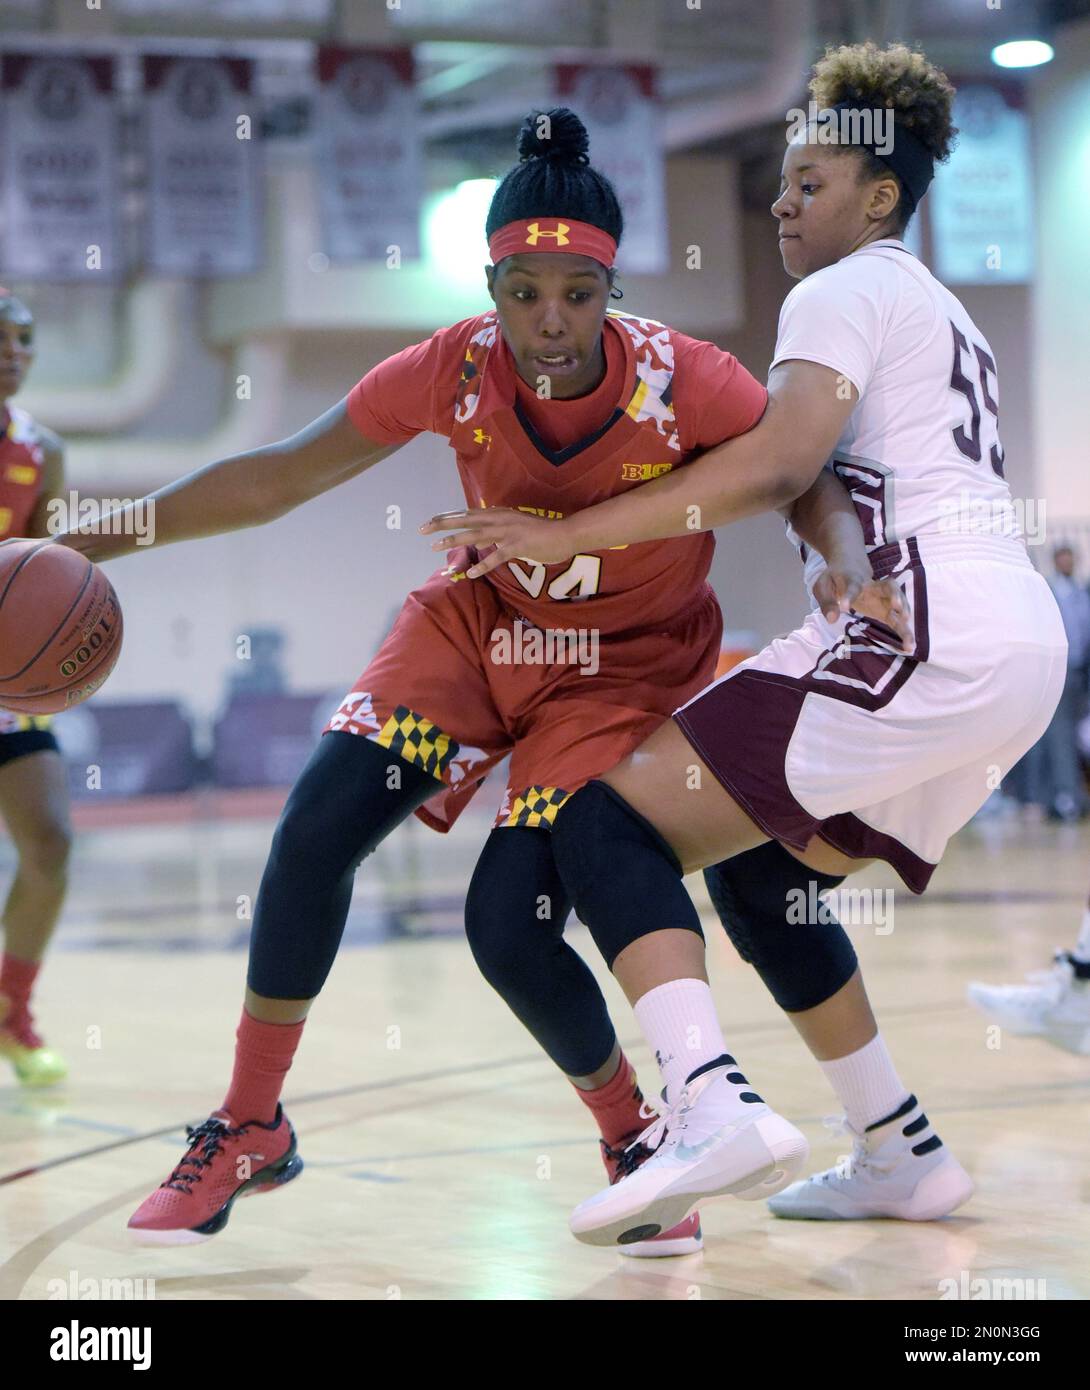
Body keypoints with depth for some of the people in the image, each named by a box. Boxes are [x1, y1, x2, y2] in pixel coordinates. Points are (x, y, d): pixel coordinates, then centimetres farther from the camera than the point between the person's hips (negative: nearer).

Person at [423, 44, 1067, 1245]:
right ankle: (904, 1157, 21)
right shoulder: (941, 315, 29)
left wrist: (566, 533, -17)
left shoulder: (843, 292, -1)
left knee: (610, 816, -15)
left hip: (937, 638, -10)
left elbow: (777, 466, -17)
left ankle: (714, 1110, -33)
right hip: (1025, 646, 10)